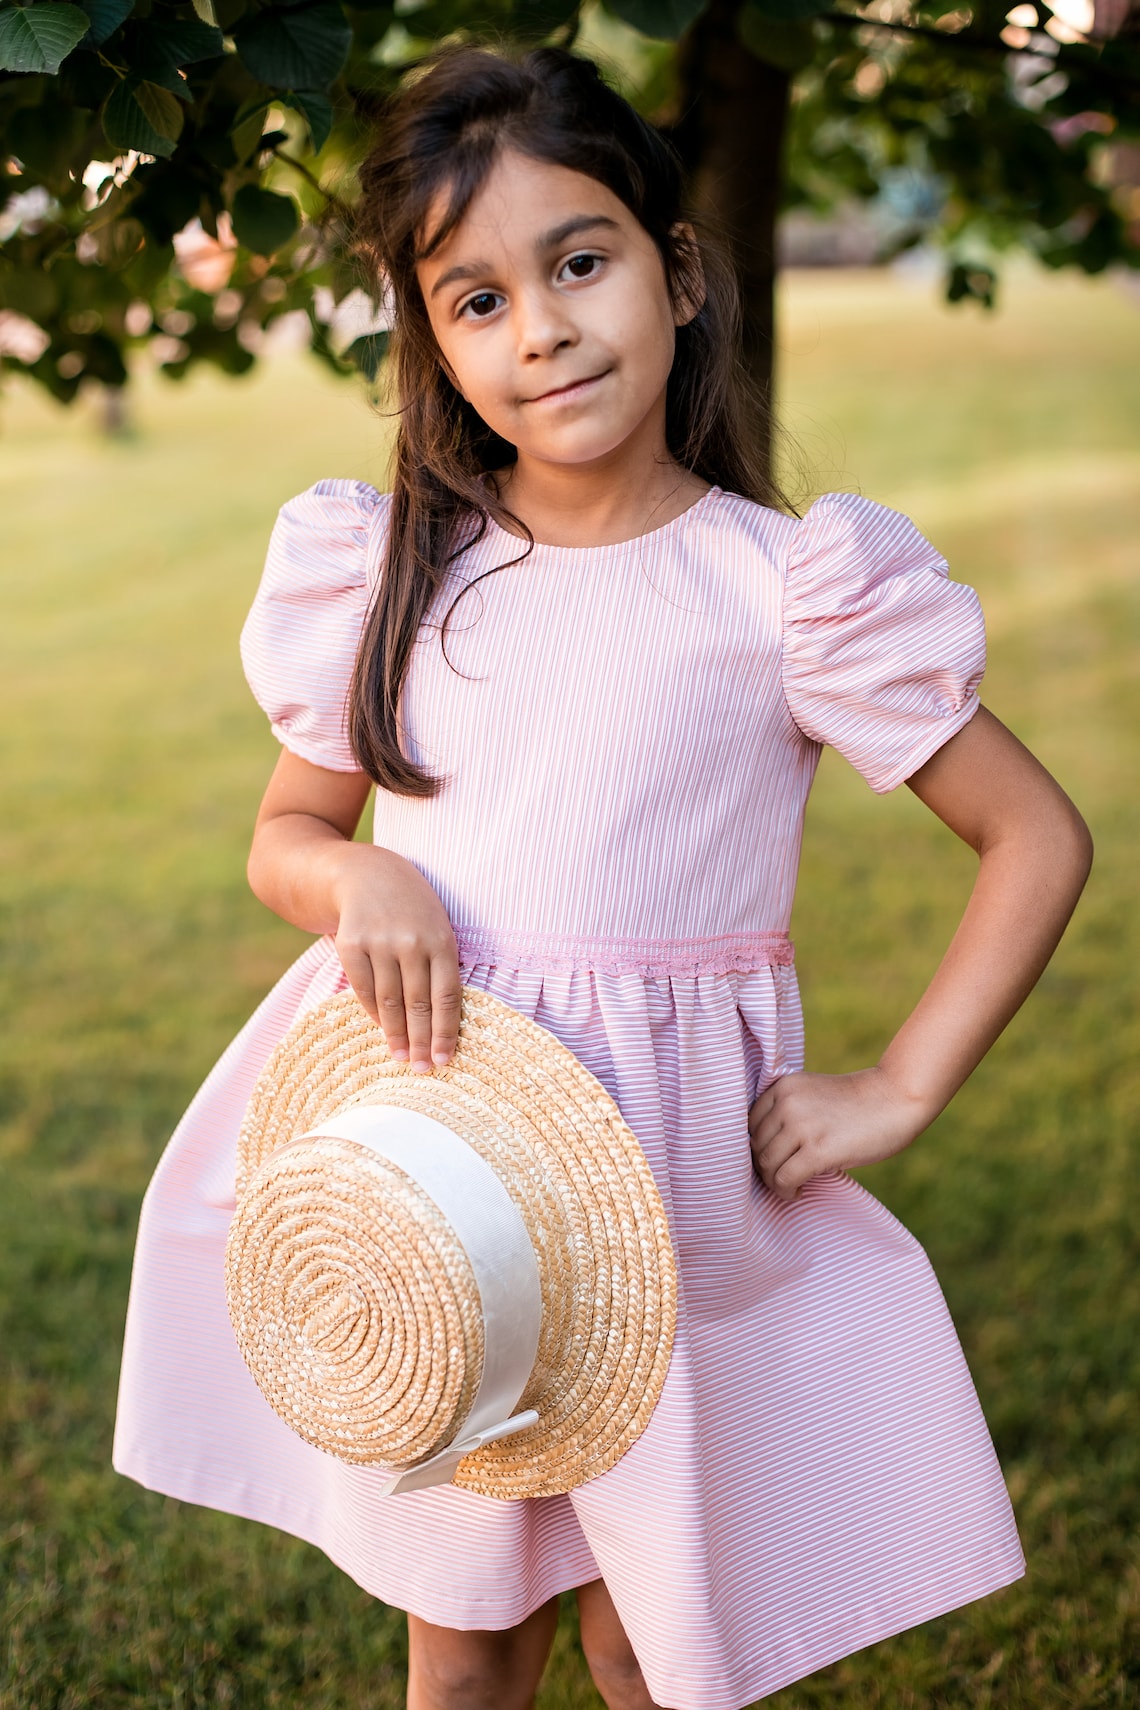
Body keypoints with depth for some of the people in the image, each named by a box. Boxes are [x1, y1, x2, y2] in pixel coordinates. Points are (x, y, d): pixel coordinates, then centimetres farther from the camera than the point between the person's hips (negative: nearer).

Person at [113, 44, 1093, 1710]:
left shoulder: (785, 586, -9)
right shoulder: (390, 569, 2)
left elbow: (1039, 838, -3)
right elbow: (285, 834, 13)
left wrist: (896, 1092, -8)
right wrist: (361, 881, -10)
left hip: (668, 1174, -2)